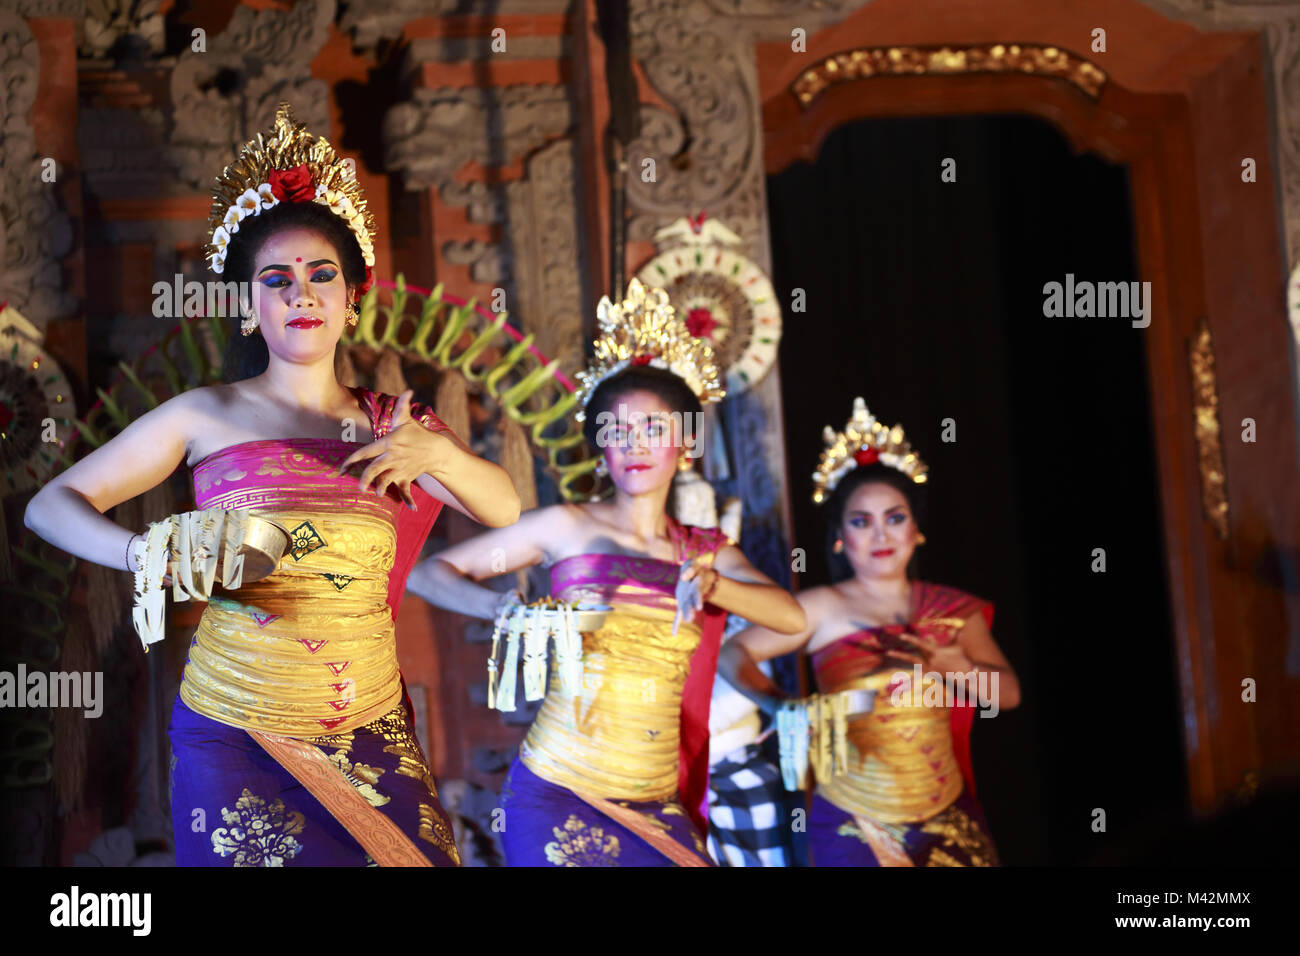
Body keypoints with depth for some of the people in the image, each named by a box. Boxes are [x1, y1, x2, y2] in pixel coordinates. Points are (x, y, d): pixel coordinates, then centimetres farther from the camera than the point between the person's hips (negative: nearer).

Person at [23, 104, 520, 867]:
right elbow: (54, 503, 0)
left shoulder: (393, 425, 8)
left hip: (372, 732, 2)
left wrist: (439, 453, -15)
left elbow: (507, 509, 3)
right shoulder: (207, 417, -1)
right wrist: (141, 553, -19)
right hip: (232, 735, -2)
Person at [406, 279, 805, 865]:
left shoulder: (707, 552, 12)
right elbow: (429, 573, 1)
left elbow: (790, 617, -5)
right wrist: (501, 608, -17)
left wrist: (709, 585, -21)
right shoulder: (566, 527, 1)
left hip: (658, 808, 4)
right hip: (557, 793, -3)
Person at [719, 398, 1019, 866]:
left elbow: (1007, 693, 2)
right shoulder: (823, 608, -3)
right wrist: (782, 707, -24)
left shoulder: (953, 610, 7)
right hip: (853, 824, -3)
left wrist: (945, 661, -15)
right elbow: (733, 653, -8)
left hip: (949, 819, 3)